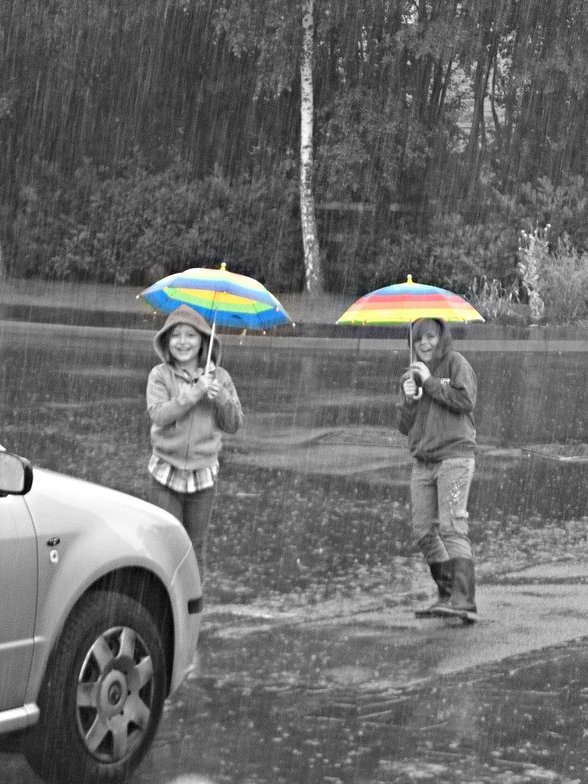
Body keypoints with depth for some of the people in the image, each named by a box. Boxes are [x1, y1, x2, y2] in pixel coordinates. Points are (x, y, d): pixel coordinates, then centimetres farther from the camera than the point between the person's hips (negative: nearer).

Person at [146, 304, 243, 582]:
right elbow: (158, 414, -17)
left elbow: (234, 424, 2)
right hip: (166, 473, -2)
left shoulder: (219, 377, 3)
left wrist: (220, 398, -17)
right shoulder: (160, 375, -3)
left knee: (196, 547, 7)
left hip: (204, 474, 2)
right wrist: (196, 391, -22)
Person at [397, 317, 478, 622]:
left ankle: (464, 601, -25)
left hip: (454, 457, -7)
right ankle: (447, 595, 12)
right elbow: (404, 426, 15)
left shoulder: (456, 363, 1)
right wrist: (409, 399, -4)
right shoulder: (410, 375, 18)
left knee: (452, 527, -18)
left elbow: (466, 400, -15)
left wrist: (430, 382, -11)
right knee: (424, 532, 3)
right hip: (422, 462, 7)